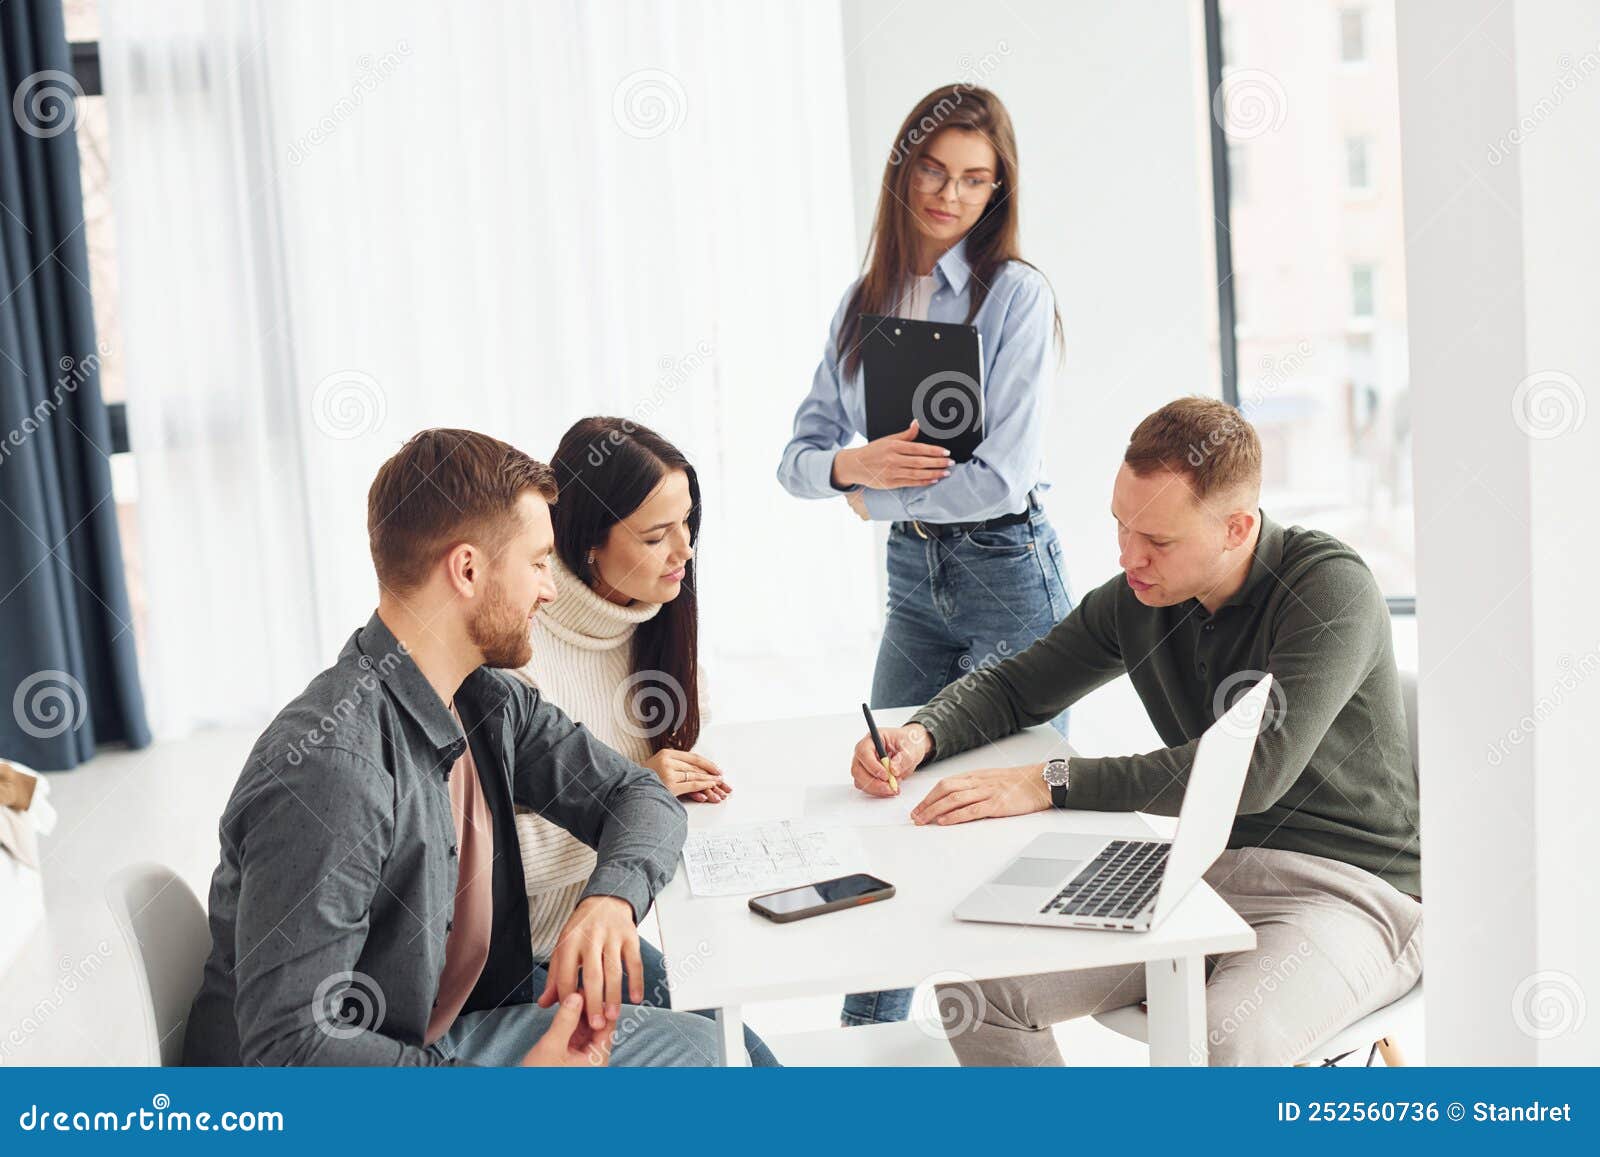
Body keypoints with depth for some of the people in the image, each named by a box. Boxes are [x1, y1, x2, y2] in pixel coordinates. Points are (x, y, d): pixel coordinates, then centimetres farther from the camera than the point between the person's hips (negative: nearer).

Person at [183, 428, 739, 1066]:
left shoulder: (488, 699, -1)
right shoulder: (327, 766, -29)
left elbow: (639, 795, 7)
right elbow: (291, 1043, -30)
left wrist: (611, 897, -17)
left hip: (450, 1027, 8)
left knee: (701, 1035, -5)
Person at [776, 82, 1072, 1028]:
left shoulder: (1015, 294, -11)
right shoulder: (865, 303, 7)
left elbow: (1001, 480, -19)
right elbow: (800, 458, 5)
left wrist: (870, 497, -9)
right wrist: (853, 463, -17)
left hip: (1008, 572, -6)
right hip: (912, 577, 6)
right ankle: (865, 1050, 27)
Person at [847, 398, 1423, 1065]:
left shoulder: (1330, 589, -16)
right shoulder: (1135, 600, 4)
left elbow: (1254, 770, -27)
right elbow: (1012, 688, 17)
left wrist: (1050, 784, -26)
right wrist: (921, 735, -5)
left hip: (1352, 889, -6)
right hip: (1208, 872, 6)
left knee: (1225, 1037, -37)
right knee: (970, 985, -9)